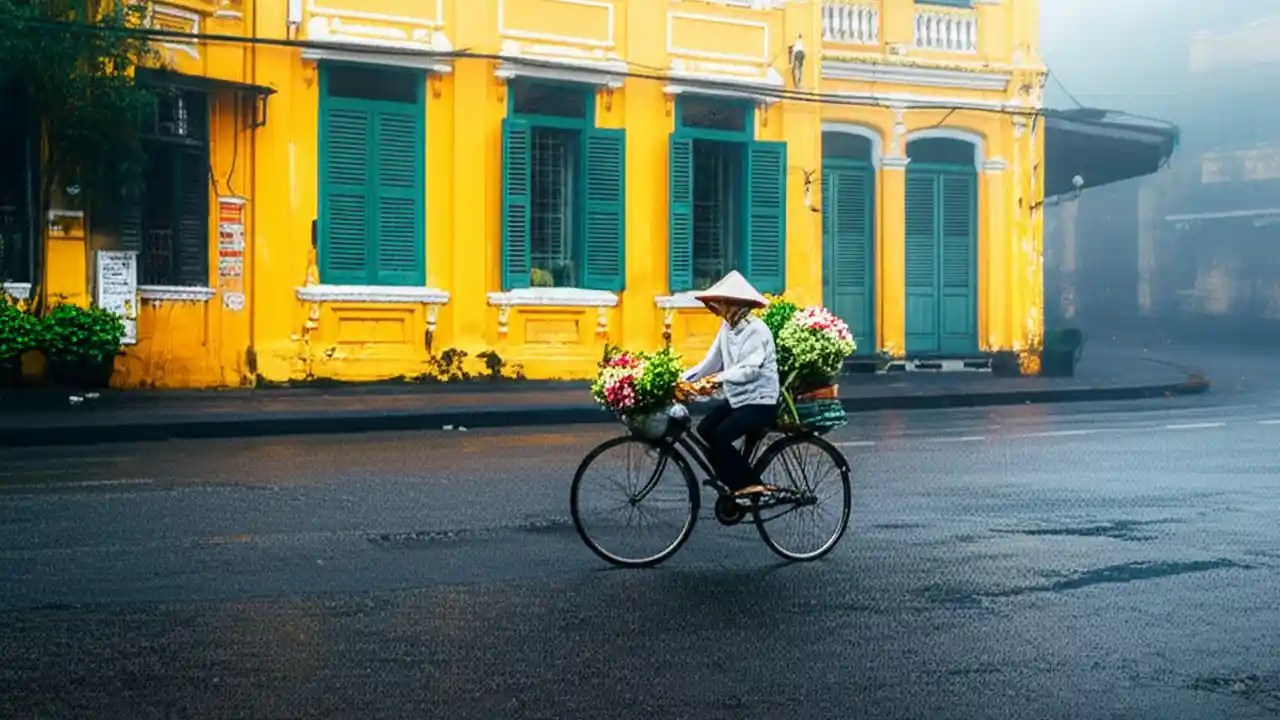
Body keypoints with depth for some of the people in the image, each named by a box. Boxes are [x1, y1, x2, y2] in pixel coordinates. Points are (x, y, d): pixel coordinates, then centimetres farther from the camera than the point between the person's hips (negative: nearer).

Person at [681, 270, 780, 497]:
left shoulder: (757, 330, -18)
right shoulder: (727, 327, 4)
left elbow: (750, 369, -29)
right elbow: (712, 361, 1)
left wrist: (722, 378, -42)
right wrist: (683, 378, -11)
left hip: (760, 402, -8)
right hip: (736, 397, 8)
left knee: (719, 437, -20)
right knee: (704, 430, -5)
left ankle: (750, 485, -3)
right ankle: (739, 484, 7)